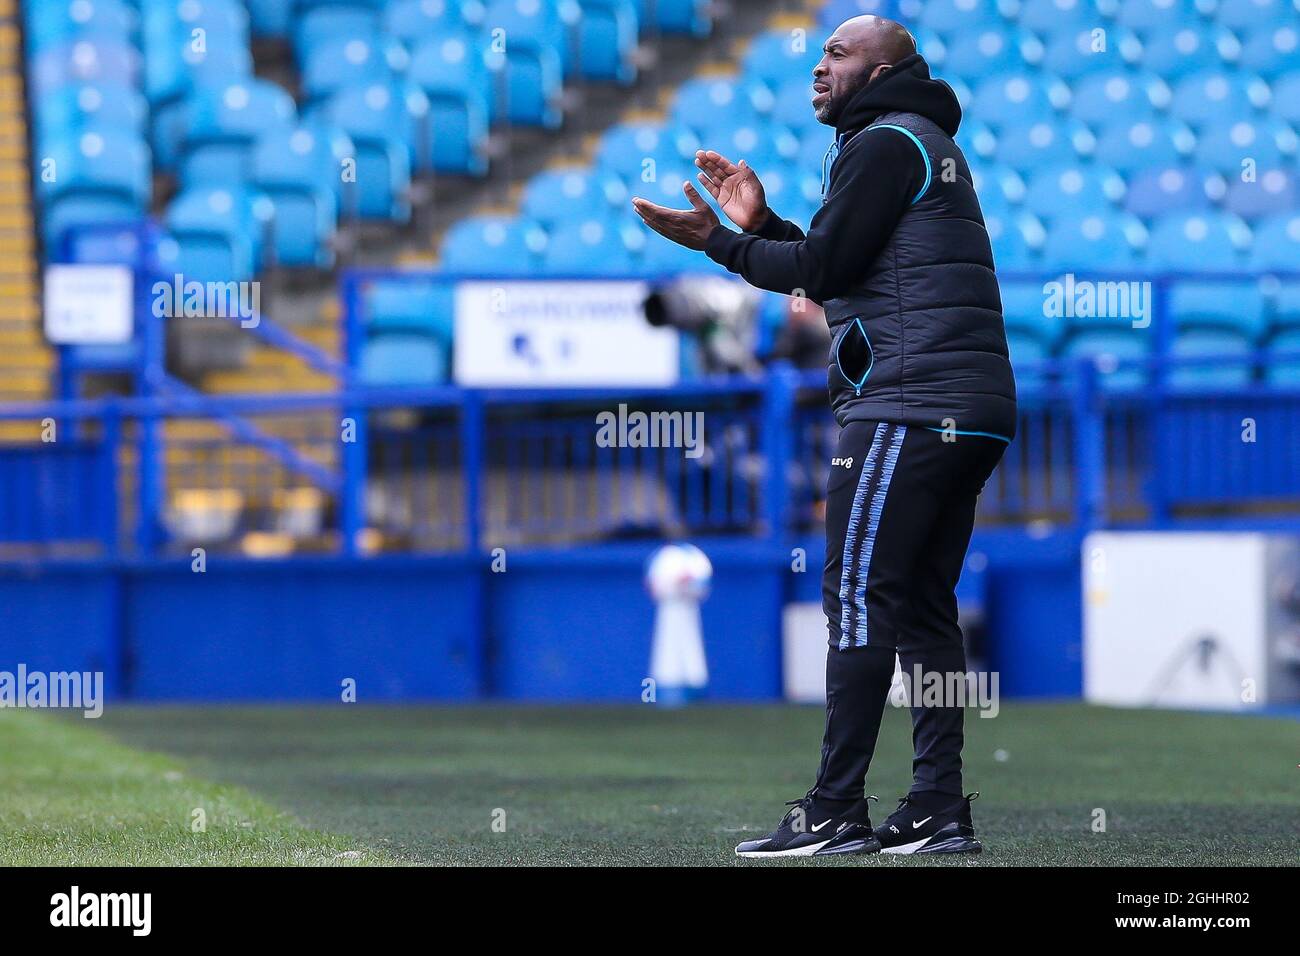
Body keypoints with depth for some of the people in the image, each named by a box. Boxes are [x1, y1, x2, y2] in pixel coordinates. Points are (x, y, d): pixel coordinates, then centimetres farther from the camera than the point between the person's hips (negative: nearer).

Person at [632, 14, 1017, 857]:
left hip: (909, 405, -10)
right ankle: (939, 812, 4)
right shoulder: (930, 146, 25)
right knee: (925, 609, 8)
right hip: (971, 409, 10)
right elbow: (845, 273, 24)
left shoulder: (885, 142, -6)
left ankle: (836, 814, -12)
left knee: (859, 599, -10)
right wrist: (759, 222, 19)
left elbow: (823, 269, -11)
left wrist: (718, 242, -1)